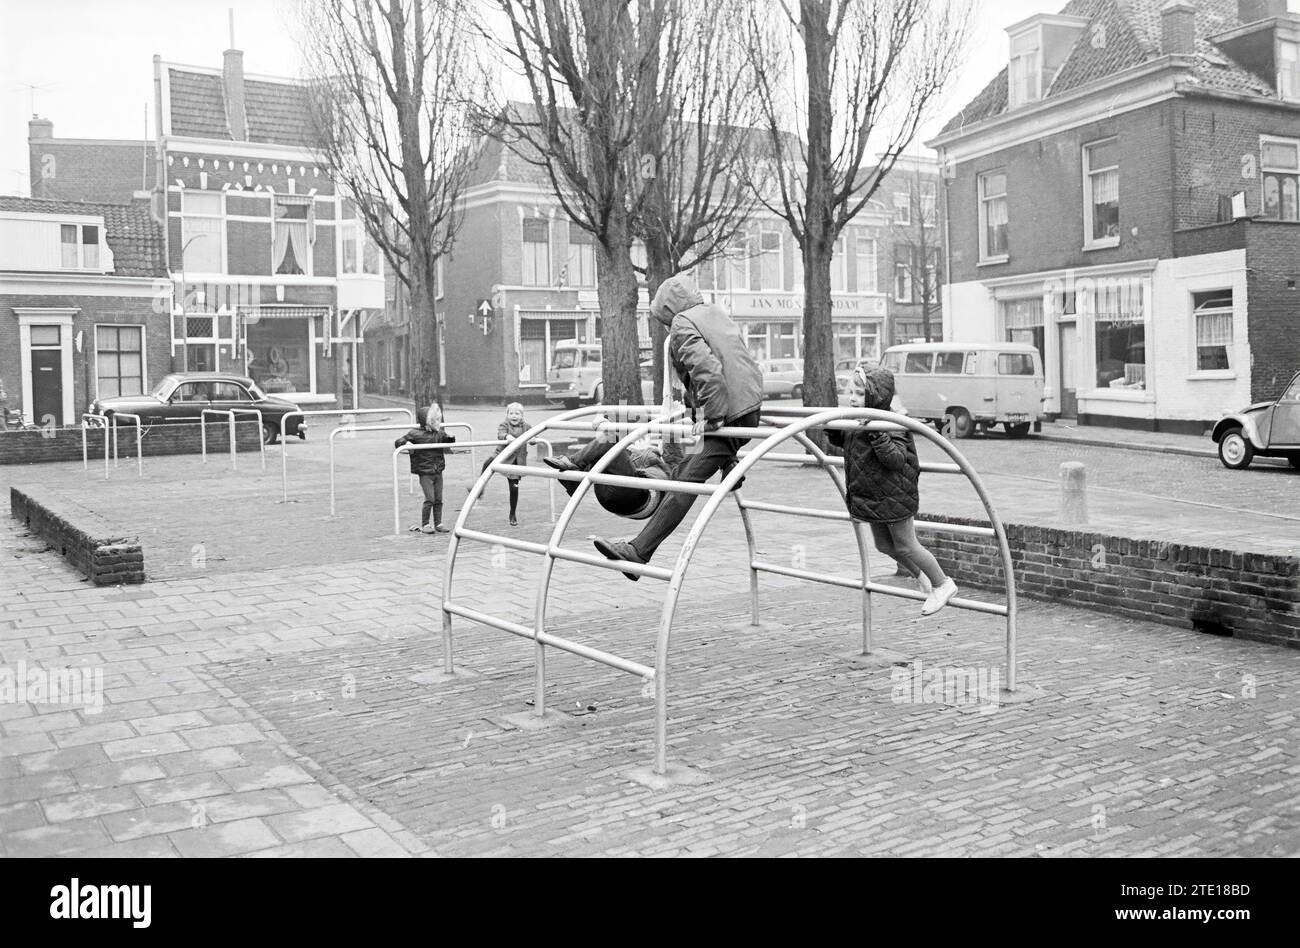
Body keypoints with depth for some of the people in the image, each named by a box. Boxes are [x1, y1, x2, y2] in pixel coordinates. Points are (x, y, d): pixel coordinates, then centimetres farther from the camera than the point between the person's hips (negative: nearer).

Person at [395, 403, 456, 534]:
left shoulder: (440, 433, 6)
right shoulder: (415, 433, -8)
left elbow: (448, 442, 23)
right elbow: (398, 442, -4)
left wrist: (450, 437, 1)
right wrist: (406, 443, -25)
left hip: (438, 472, 5)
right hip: (425, 473, -5)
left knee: (438, 499, 7)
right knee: (430, 499, -10)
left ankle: (438, 524, 18)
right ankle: (424, 525, 4)